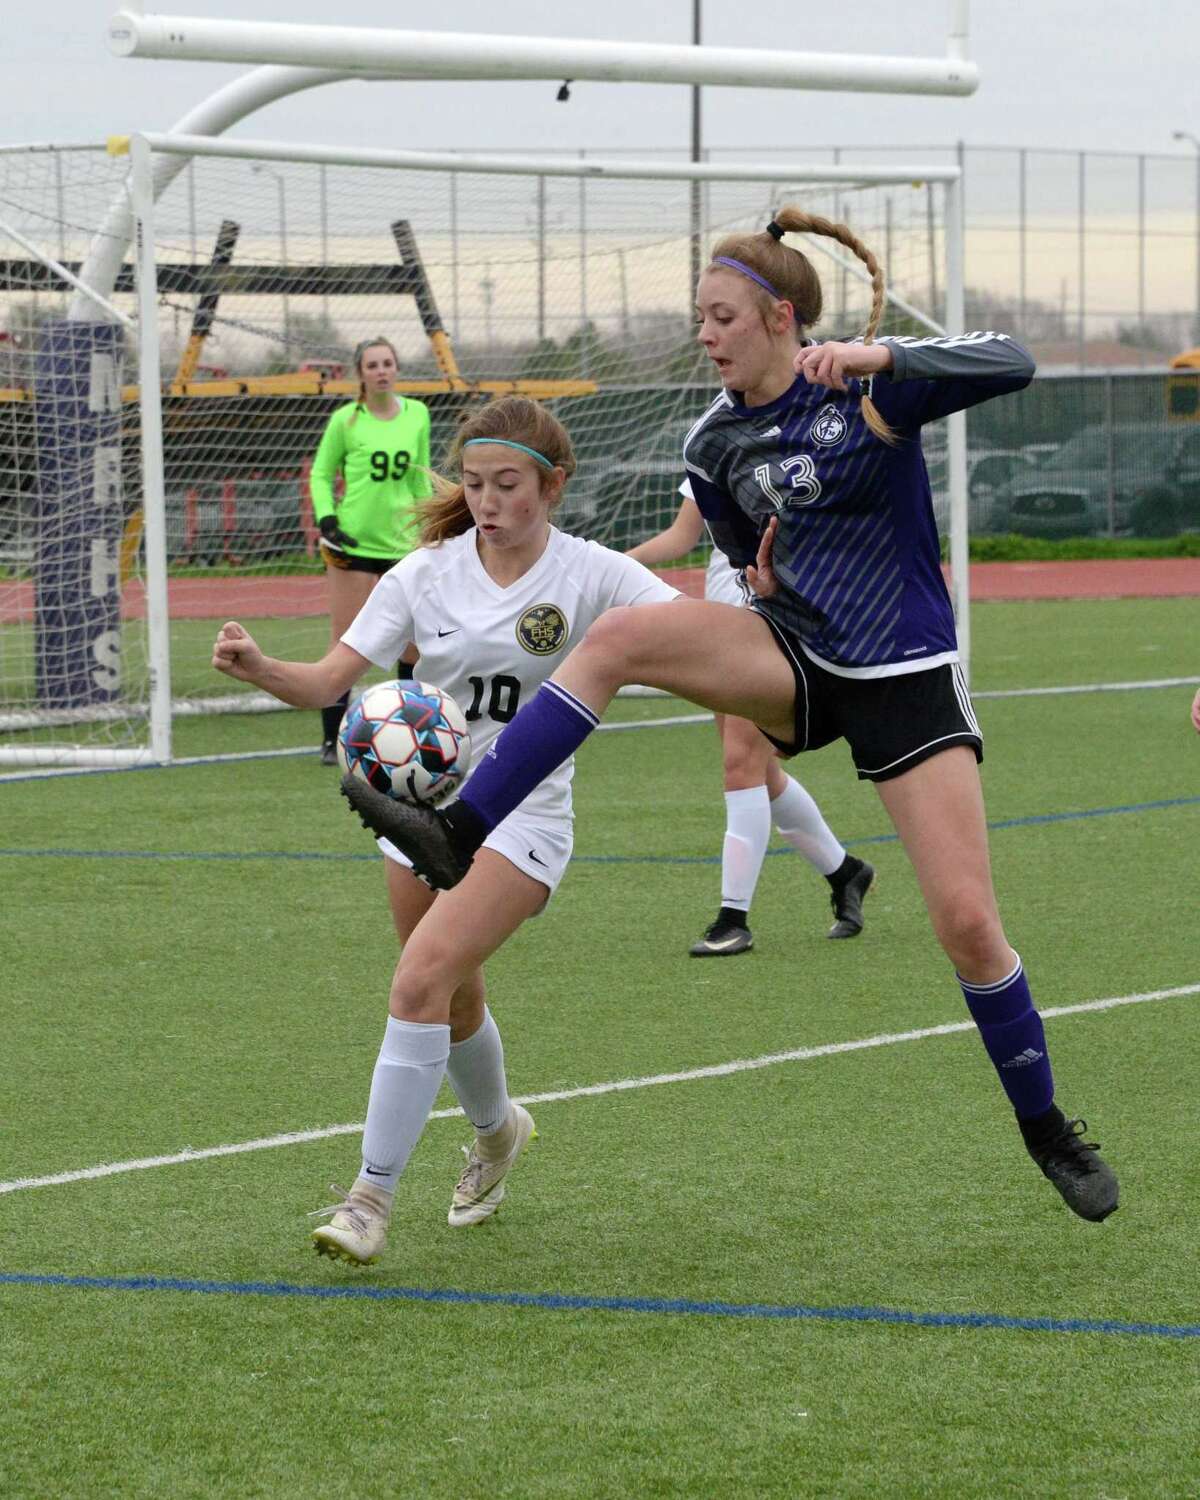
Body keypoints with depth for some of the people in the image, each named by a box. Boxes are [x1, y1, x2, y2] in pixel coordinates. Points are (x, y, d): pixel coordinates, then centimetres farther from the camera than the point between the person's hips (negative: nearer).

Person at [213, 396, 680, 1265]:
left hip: (524, 812, -4)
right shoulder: (427, 574, -3)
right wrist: (257, 667, -28)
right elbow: (329, 680, -8)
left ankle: (375, 1194, -17)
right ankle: (497, 1132, 51)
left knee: (423, 978, -22)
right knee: (454, 999, 19)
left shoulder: (589, 574, -10)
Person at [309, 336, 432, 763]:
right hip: (354, 545, -4)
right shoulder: (345, 420, -3)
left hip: (402, 544, 4)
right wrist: (326, 518, -9)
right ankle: (332, 740, 3)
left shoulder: (417, 415, 7)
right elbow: (320, 474, 5)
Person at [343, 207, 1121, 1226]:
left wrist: (881, 356, -37)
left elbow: (1011, 365, -26)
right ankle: (458, 837, -26)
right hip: (794, 657, 4)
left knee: (967, 922, -9)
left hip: (906, 681, -4)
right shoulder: (716, 444, 5)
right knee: (621, 636, -23)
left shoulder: (869, 388, -11)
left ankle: (1047, 1132, 14)